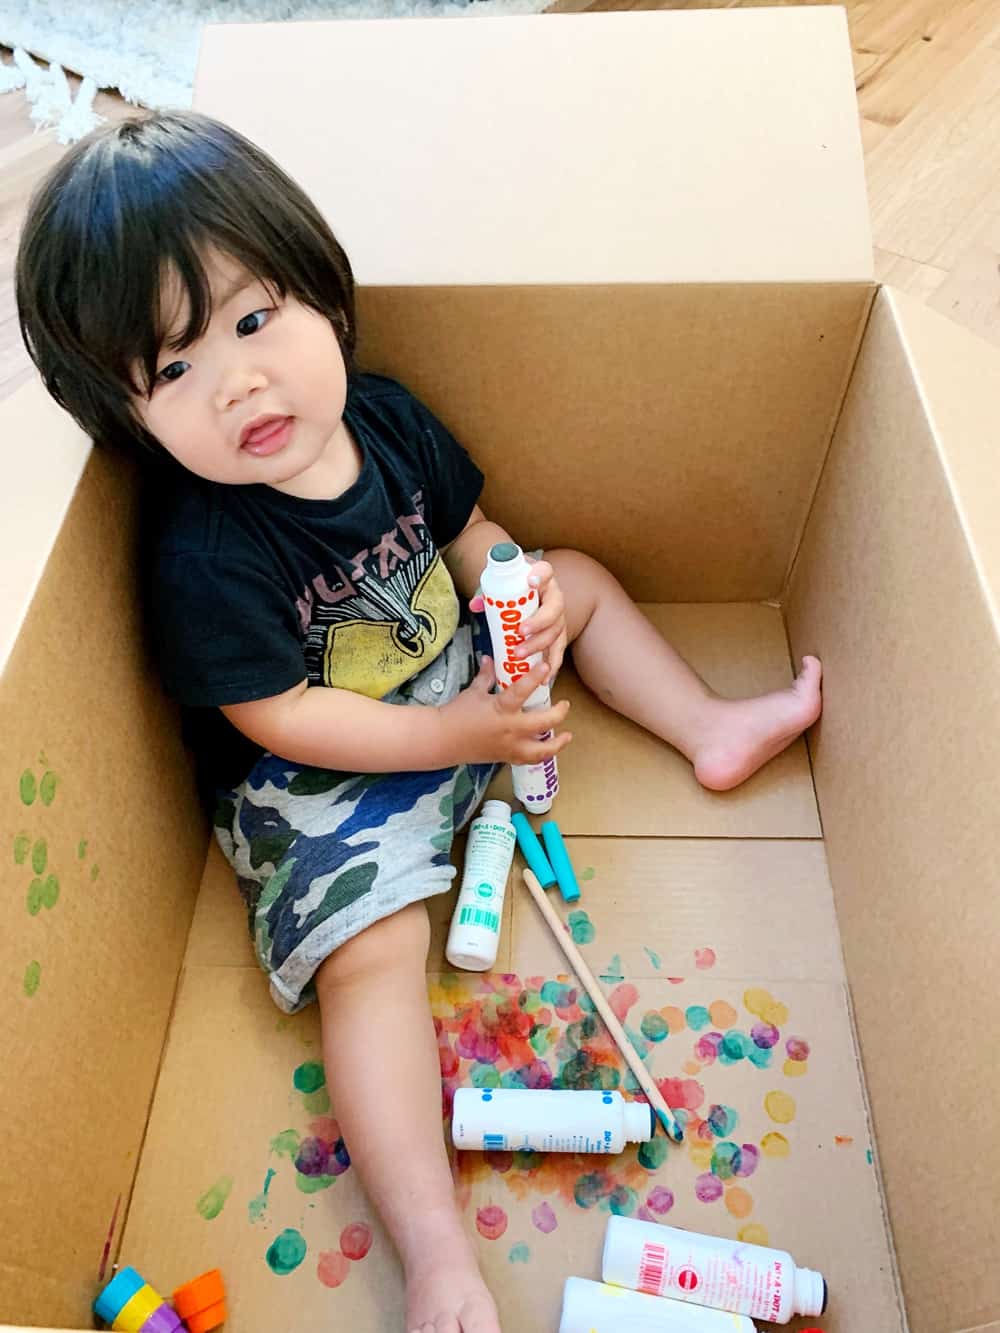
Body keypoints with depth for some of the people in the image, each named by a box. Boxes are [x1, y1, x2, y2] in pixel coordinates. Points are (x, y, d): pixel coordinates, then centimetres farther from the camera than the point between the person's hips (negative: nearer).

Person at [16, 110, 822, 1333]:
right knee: (370, 953, -24)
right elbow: (280, 718, -24)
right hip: (314, 779, -7)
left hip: (459, 675, 7)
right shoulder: (200, 559, -29)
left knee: (579, 576, 13)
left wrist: (517, 596, -16)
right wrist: (457, 734, -23)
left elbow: (471, 534, 6)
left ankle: (710, 730, 20)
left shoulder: (382, 416, -10)